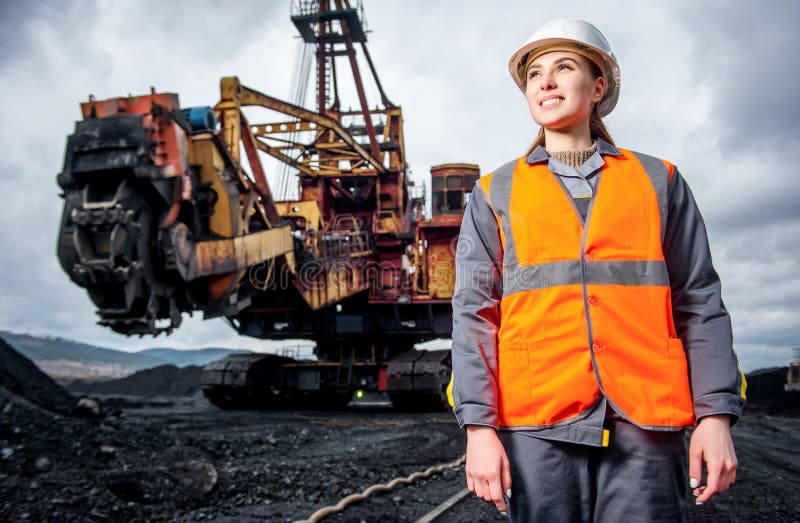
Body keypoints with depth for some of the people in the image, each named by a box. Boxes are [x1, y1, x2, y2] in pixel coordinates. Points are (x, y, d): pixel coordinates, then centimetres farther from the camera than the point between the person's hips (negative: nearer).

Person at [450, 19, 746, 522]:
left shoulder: (658, 180, 13)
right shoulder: (496, 193, 10)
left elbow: (698, 303, 9)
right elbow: (474, 311, 3)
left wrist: (716, 414, 0)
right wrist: (479, 425, -6)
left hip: (646, 423, 1)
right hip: (536, 422, 0)